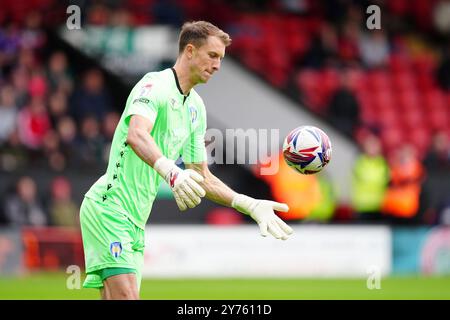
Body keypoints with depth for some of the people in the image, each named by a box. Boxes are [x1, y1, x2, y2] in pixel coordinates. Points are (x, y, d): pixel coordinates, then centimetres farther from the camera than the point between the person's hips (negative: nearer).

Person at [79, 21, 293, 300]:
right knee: (126, 296, -21)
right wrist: (172, 172, -50)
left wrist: (250, 205, 10)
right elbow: (136, 134, -33)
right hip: (109, 206, -9)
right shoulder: (155, 85, -12)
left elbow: (201, 177, 21)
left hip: (136, 221, 9)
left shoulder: (196, 107, 16)